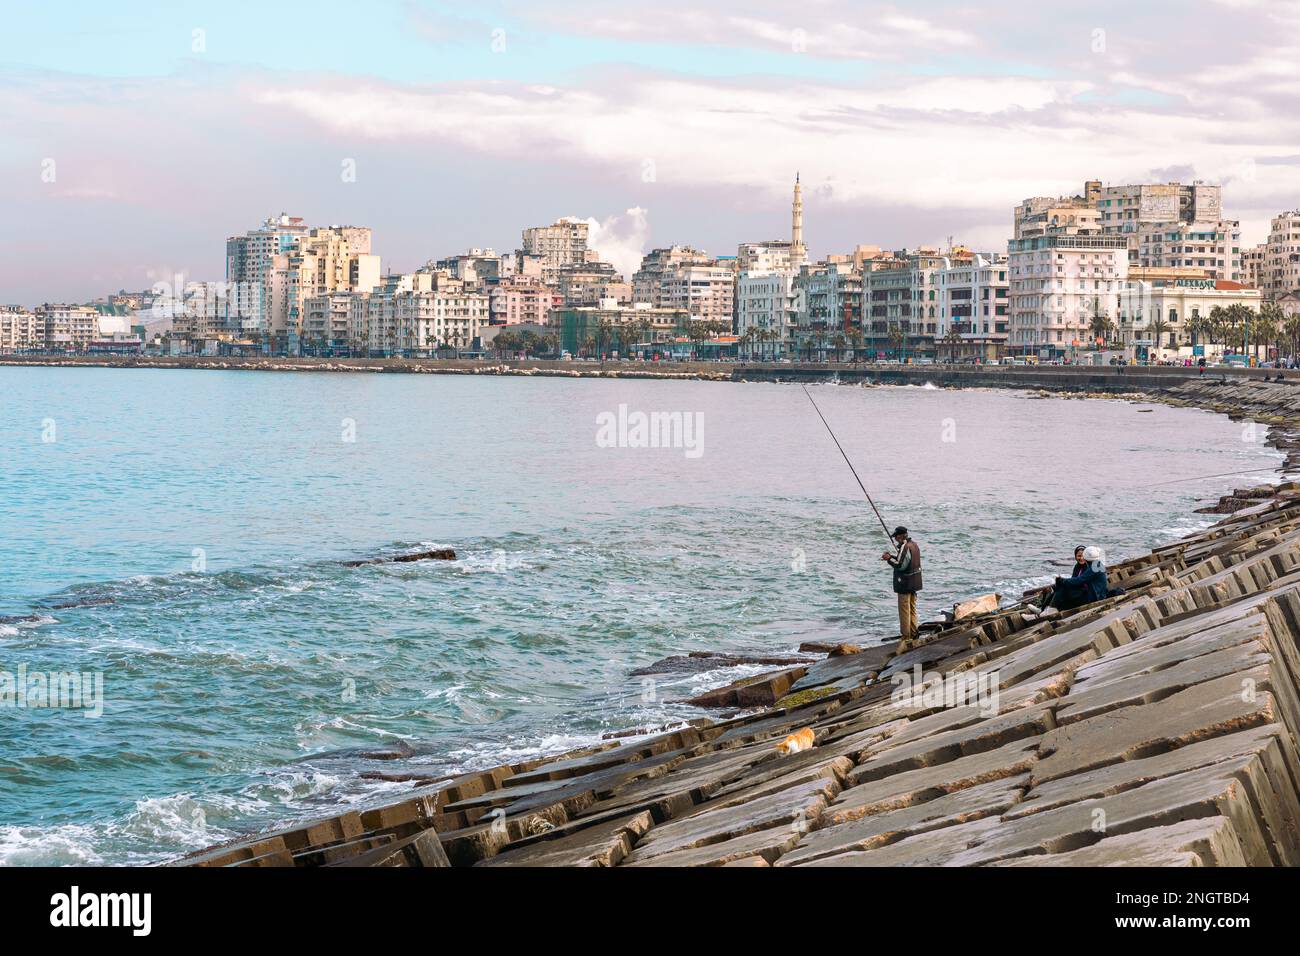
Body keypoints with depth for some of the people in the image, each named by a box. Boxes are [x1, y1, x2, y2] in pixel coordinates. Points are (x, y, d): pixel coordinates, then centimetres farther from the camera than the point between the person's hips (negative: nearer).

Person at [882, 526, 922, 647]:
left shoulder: (905, 547, -21)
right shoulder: (914, 545, 10)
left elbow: (901, 566, -23)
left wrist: (889, 559, -13)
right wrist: (892, 557, 11)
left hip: (905, 584, -10)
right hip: (914, 583, 10)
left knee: (904, 611, -5)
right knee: (912, 609, 18)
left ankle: (906, 638, -3)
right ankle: (913, 635, 25)